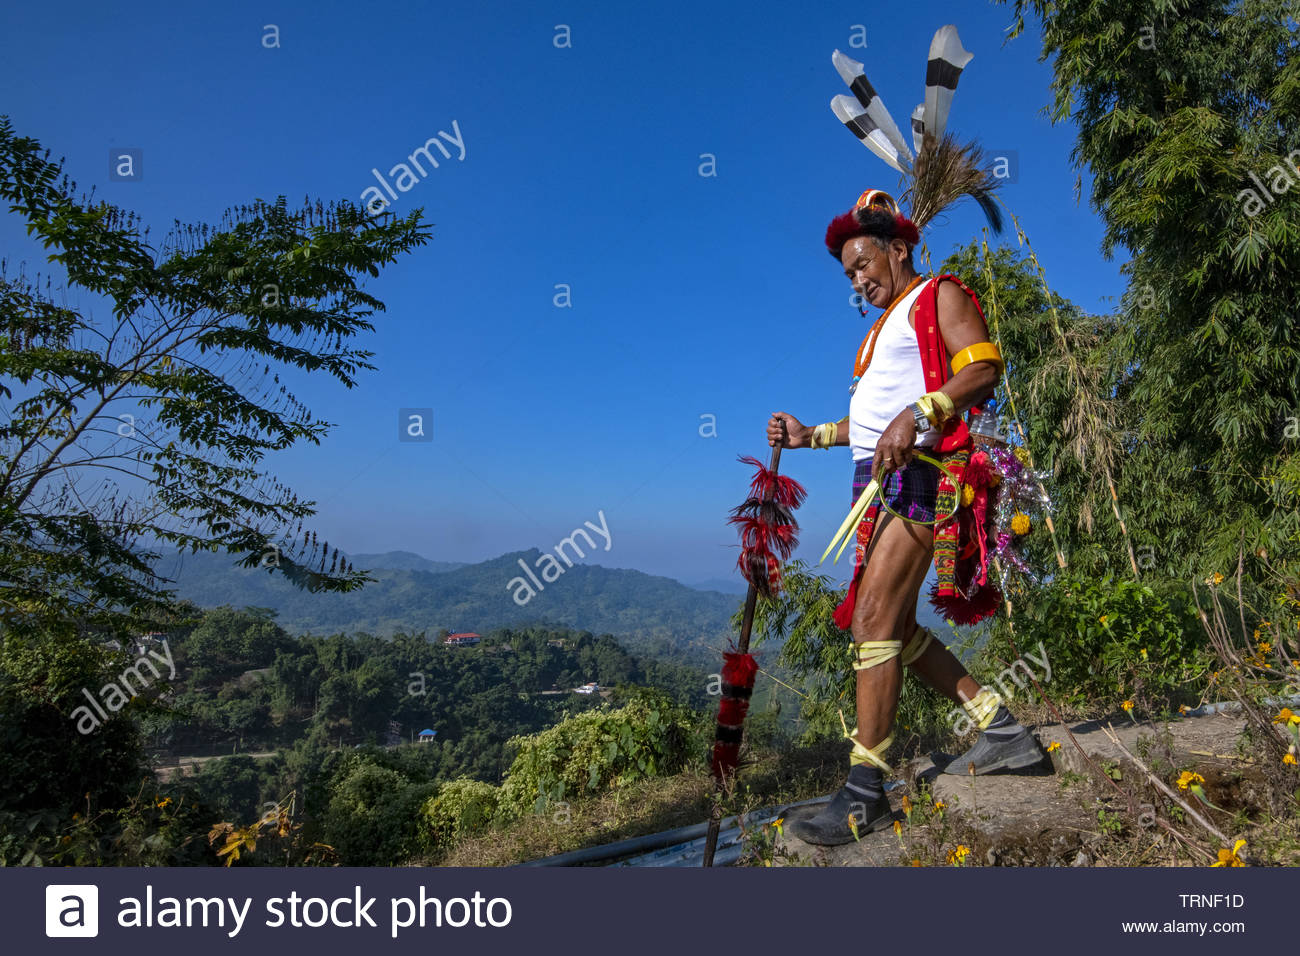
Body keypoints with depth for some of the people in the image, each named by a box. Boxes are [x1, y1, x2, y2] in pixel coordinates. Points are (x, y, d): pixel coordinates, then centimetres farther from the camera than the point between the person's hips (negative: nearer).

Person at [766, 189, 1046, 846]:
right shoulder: (886, 326, 30)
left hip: (918, 473, -10)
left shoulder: (939, 295, 4)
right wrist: (810, 435, 19)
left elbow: (983, 367, -14)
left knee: (873, 621, -17)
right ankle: (1001, 730, 17)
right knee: (895, 629, 9)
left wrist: (916, 414, -27)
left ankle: (865, 792, -14)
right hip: (881, 481, 10)